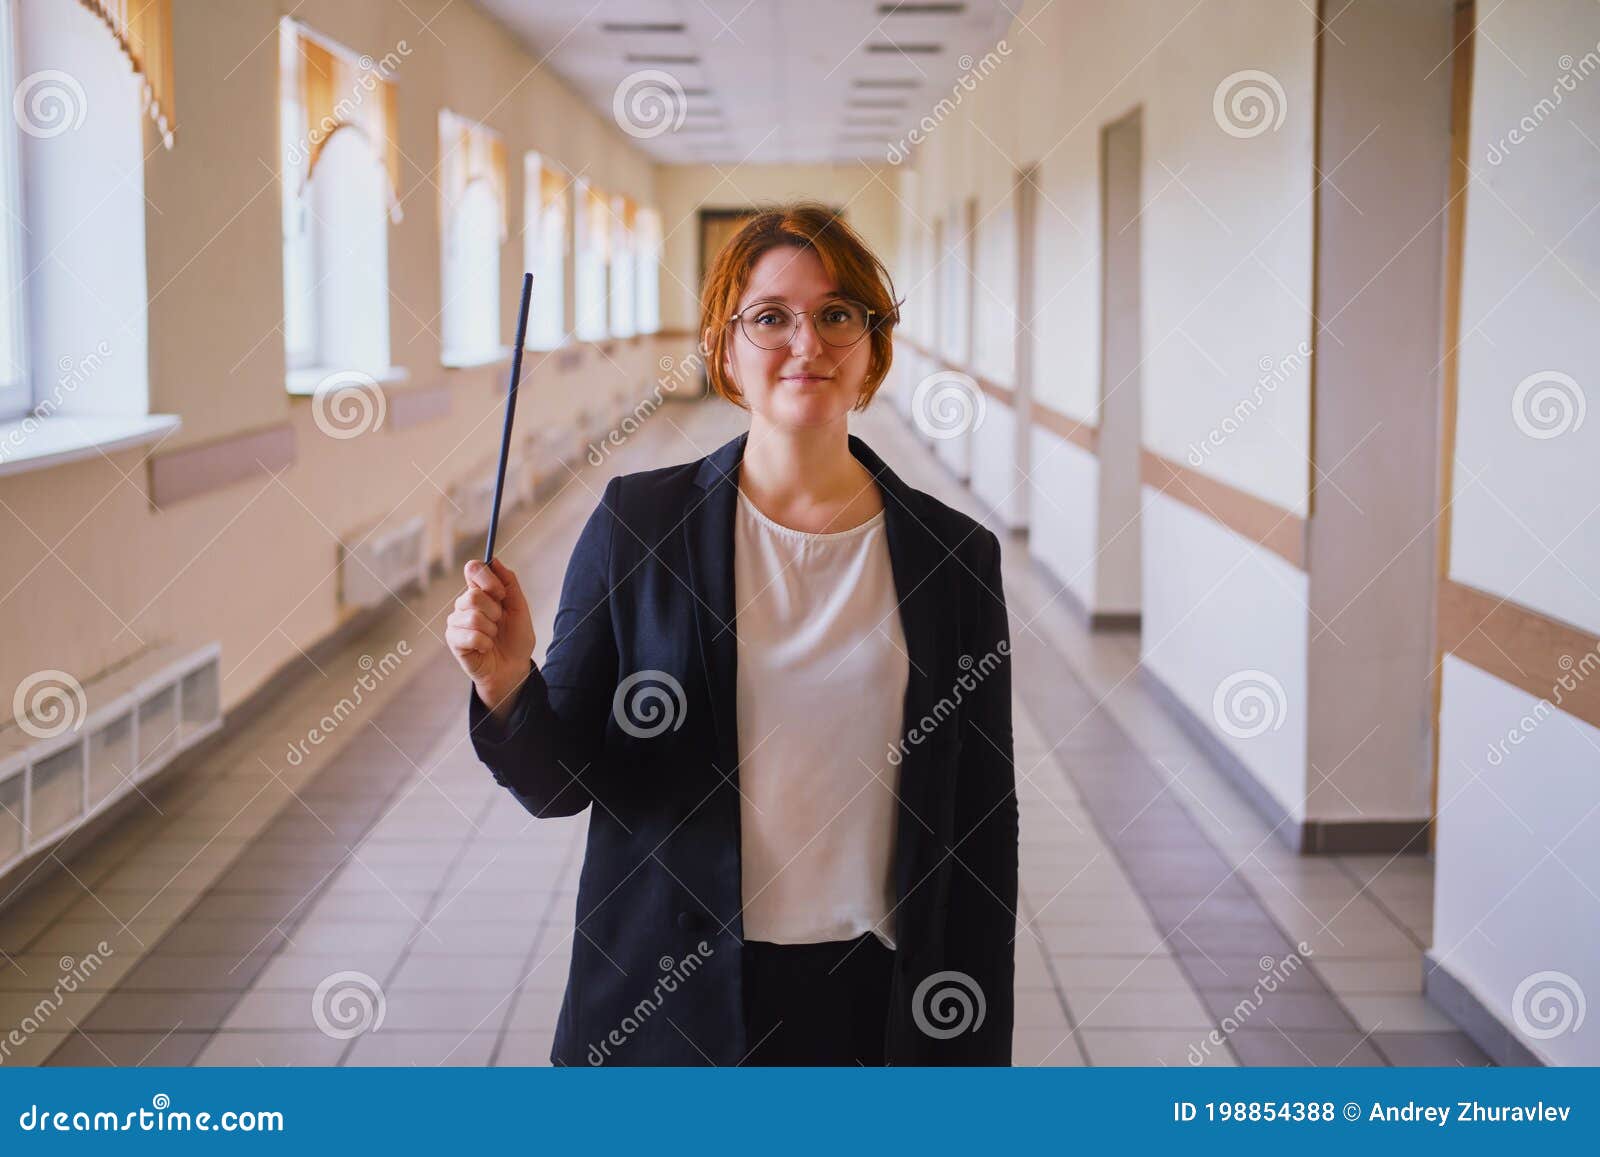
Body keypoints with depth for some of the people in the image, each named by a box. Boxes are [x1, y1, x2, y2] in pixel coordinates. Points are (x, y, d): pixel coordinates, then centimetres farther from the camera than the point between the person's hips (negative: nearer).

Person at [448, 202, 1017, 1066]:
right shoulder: (637, 524, -5)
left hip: (874, 1000, 1)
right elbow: (561, 782, -3)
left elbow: (982, 826, 1)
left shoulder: (955, 556, -2)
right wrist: (508, 688, -23)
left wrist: (978, 1047, 0)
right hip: (670, 1003, 0)